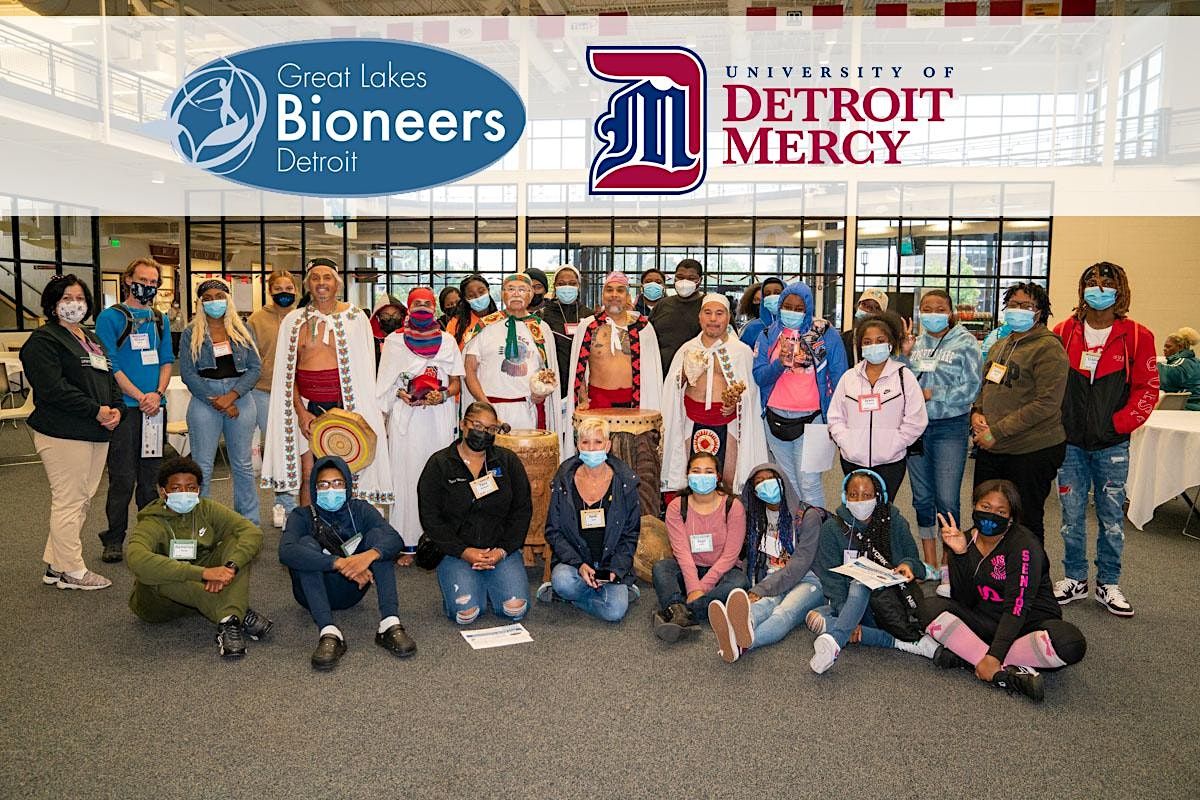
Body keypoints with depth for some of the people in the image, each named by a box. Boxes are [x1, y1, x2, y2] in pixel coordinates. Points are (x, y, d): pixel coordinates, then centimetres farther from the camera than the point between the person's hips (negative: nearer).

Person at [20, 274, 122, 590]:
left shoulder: (92, 340, 21)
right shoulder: (43, 340, -6)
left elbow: (109, 379, 20)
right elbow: (52, 388, -17)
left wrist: (116, 408, 0)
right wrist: (96, 411, -18)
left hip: (97, 433, 9)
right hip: (64, 434, -9)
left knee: (83, 499, 12)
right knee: (69, 501, -3)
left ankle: (55, 565, 22)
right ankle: (72, 571, 7)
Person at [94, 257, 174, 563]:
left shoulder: (160, 319, 14)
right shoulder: (110, 318, -3)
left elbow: (167, 360, 11)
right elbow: (110, 365, -9)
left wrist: (158, 393, -6)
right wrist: (141, 397, -14)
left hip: (155, 407, 5)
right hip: (125, 408, -5)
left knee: (152, 475, 11)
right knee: (123, 478, -3)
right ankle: (114, 540, 8)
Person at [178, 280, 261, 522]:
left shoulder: (243, 331, 10)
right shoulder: (191, 334, 6)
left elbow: (255, 367, 2)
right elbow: (187, 373, -2)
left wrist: (232, 396, -11)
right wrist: (215, 401, -11)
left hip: (240, 399, 1)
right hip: (204, 401, -1)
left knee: (243, 465, 6)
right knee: (202, 466, 1)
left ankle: (250, 522, 14)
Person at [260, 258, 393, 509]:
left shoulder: (355, 318, 2)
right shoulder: (293, 321, 9)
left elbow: (364, 370, 1)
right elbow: (286, 373, 8)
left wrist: (354, 411, -7)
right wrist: (300, 411, -4)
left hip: (344, 404, -2)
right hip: (306, 405, 2)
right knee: (308, 475, 5)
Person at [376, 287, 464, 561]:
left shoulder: (447, 341, 11)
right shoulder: (394, 341, 9)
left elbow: (456, 382, 10)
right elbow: (385, 384, 9)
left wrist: (443, 395, -10)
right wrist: (401, 393, -10)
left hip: (439, 417, 1)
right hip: (406, 417, -1)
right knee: (406, 475, -4)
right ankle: (408, 544, 1)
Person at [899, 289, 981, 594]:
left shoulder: (965, 342, -3)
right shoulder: (915, 343, 8)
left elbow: (971, 388, -9)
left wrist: (932, 394, -13)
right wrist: (903, 354, -7)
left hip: (950, 428, -4)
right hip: (916, 426, 4)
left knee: (947, 500, -6)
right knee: (922, 497, 12)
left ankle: (949, 567, 8)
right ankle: (929, 563, 25)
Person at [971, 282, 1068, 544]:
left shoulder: (1049, 348, -11)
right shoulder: (999, 346, 14)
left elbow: (1046, 403, -19)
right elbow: (984, 386, 22)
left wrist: (997, 431, -19)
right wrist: (977, 412, 0)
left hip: (1031, 453, -7)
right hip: (990, 450, 8)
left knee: (1025, 523, 6)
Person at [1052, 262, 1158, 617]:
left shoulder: (1136, 336, -3)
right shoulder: (1064, 332, 1)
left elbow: (1147, 389, -1)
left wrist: (1119, 423, -9)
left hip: (1111, 445, -1)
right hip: (1070, 441, 1)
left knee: (1112, 517, 8)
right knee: (1072, 515, 9)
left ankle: (1108, 585, 22)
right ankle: (1074, 579, 24)